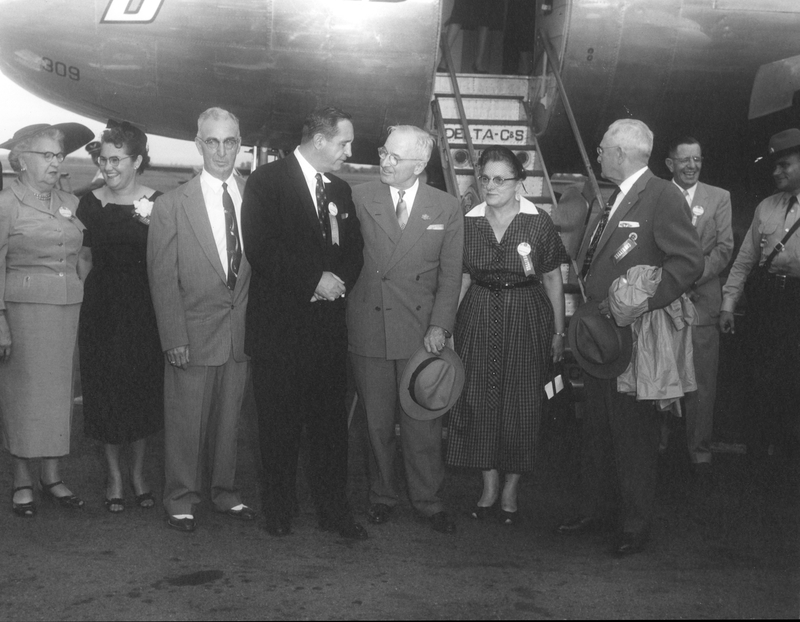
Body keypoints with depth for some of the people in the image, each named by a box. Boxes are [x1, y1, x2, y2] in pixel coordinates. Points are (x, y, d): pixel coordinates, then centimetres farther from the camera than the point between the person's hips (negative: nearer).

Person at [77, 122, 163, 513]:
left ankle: (138, 474, 25)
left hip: (145, 310, -1)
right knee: (106, 395, 6)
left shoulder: (158, 203, -2)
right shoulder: (90, 203, 1)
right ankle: (114, 476, 22)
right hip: (103, 311, 1)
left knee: (143, 392, 8)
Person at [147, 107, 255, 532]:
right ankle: (181, 500, 23)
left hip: (241, 332, 3)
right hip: (193, 333, -3)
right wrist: (174, 338, -10)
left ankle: (226, 493, 30)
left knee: (229, 419, 14)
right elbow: (162, 278, -5)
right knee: (185, 421, 6)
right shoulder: (171, 206, -5)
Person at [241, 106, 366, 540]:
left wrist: (339, 280, -4)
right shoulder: (266, 182, -4)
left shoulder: (340, 190, 16)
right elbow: (260, 248, -15)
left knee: (330, 422, 7)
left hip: (328, 325, 5)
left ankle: (333, 510, 17)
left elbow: (353, 250, 17)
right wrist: (314, 279, -16)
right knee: (279, 425, 5)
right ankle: (279, 511, 19)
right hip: (279, 326, -5)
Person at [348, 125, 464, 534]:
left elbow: (450, 275, 4)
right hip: (368, 328, 0)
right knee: (377, 420, 9)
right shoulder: (359, 198, 2)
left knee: (423, 423, 3)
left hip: (421, 331, 0)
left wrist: (439, 326, -5)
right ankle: (381, 496, 25)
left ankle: (429, 500, 19)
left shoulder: (447, 208, 3)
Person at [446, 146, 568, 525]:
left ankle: (511, 489, 18)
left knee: (521, 404, 3)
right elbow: (461, 279, 9)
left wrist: (559, 332, 0)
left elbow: (553, 281, 1)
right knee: (478, 401, 3)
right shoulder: (469, 223, 3)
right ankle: (489, 485, 18)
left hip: (525, 321, -2)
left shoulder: (539, 224, -5)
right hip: (478, 319, 2)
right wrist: (446, 324, 5)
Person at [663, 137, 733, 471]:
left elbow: (724, 247, 2)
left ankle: (699, 449, 11)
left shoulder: (719, 198, 9)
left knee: (702, 380, 1)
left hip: (701, 299, 1)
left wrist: (691, 277, -10)